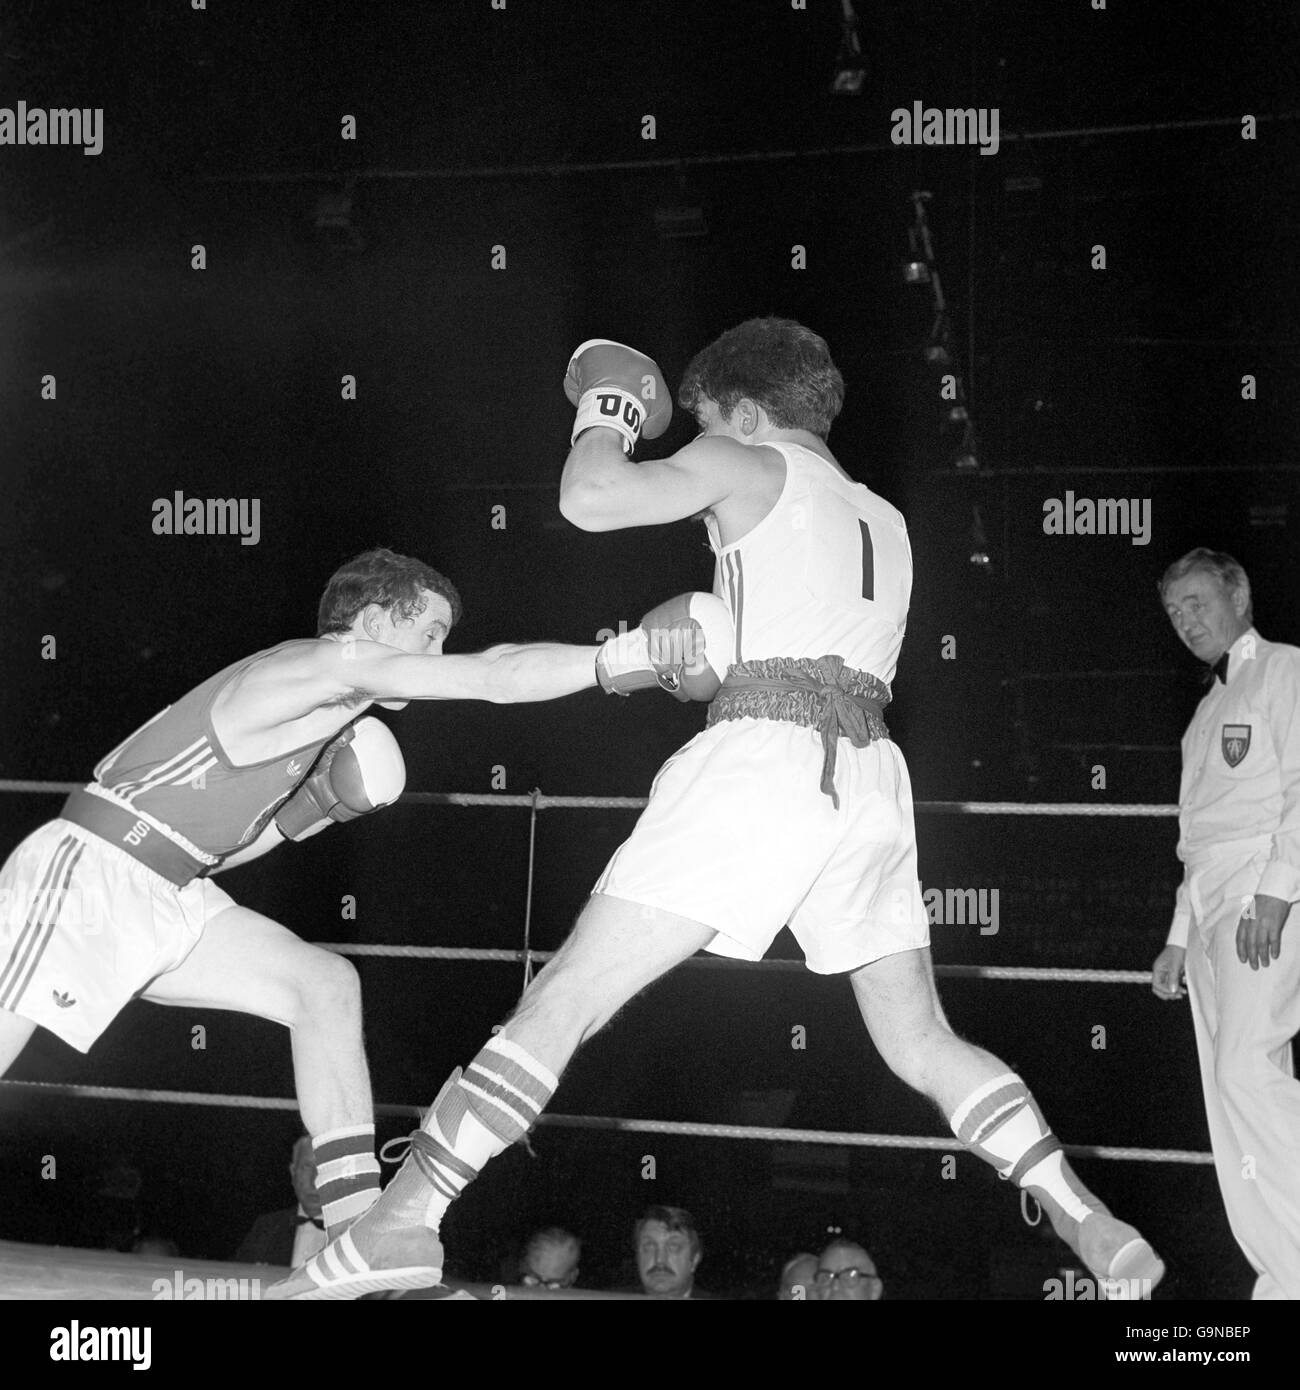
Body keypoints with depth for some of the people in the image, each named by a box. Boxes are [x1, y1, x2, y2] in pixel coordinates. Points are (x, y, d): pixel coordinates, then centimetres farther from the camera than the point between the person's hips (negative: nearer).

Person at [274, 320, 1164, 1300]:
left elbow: (589, 499, -5)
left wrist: (604, 413, 15)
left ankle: (407, 1218, -16)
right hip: (870, 771, 6)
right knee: (923, 1044, 15)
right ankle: (1084, 1216, 2)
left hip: (761, 750, -6)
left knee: (565, 998, -8)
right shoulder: (885, 522, 28)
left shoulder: (750, 465, 9)